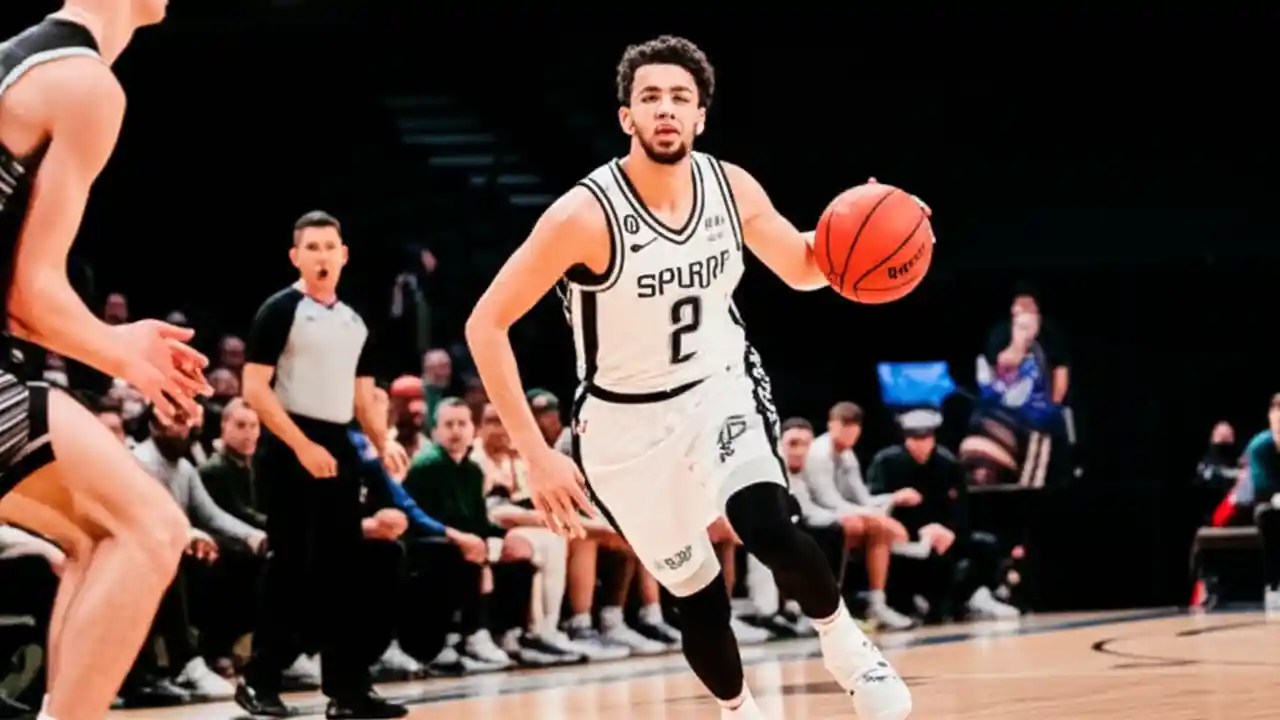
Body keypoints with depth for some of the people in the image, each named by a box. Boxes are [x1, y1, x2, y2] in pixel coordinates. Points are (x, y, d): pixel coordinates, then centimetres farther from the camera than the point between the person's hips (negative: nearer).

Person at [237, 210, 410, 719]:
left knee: (341, 570, 5)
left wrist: (383, 443, 4)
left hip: (338, 448, 7)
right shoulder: (280, 310, -6)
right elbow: (255, 388, -12)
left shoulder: (354, 321, 15)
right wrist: (302, 445, -20)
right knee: (289, 568, -7)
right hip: (290, 449, -7)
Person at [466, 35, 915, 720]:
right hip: (627, 420, -2)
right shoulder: (587, 213, -24)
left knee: (769, 530, -25)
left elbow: (804, 269, 7)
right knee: (697, 595, 5)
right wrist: (536, 453, -26)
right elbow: (486, 324, -22)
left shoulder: (732, 188, -10)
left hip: (721, 389, 2)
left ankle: (843, 640, 4)